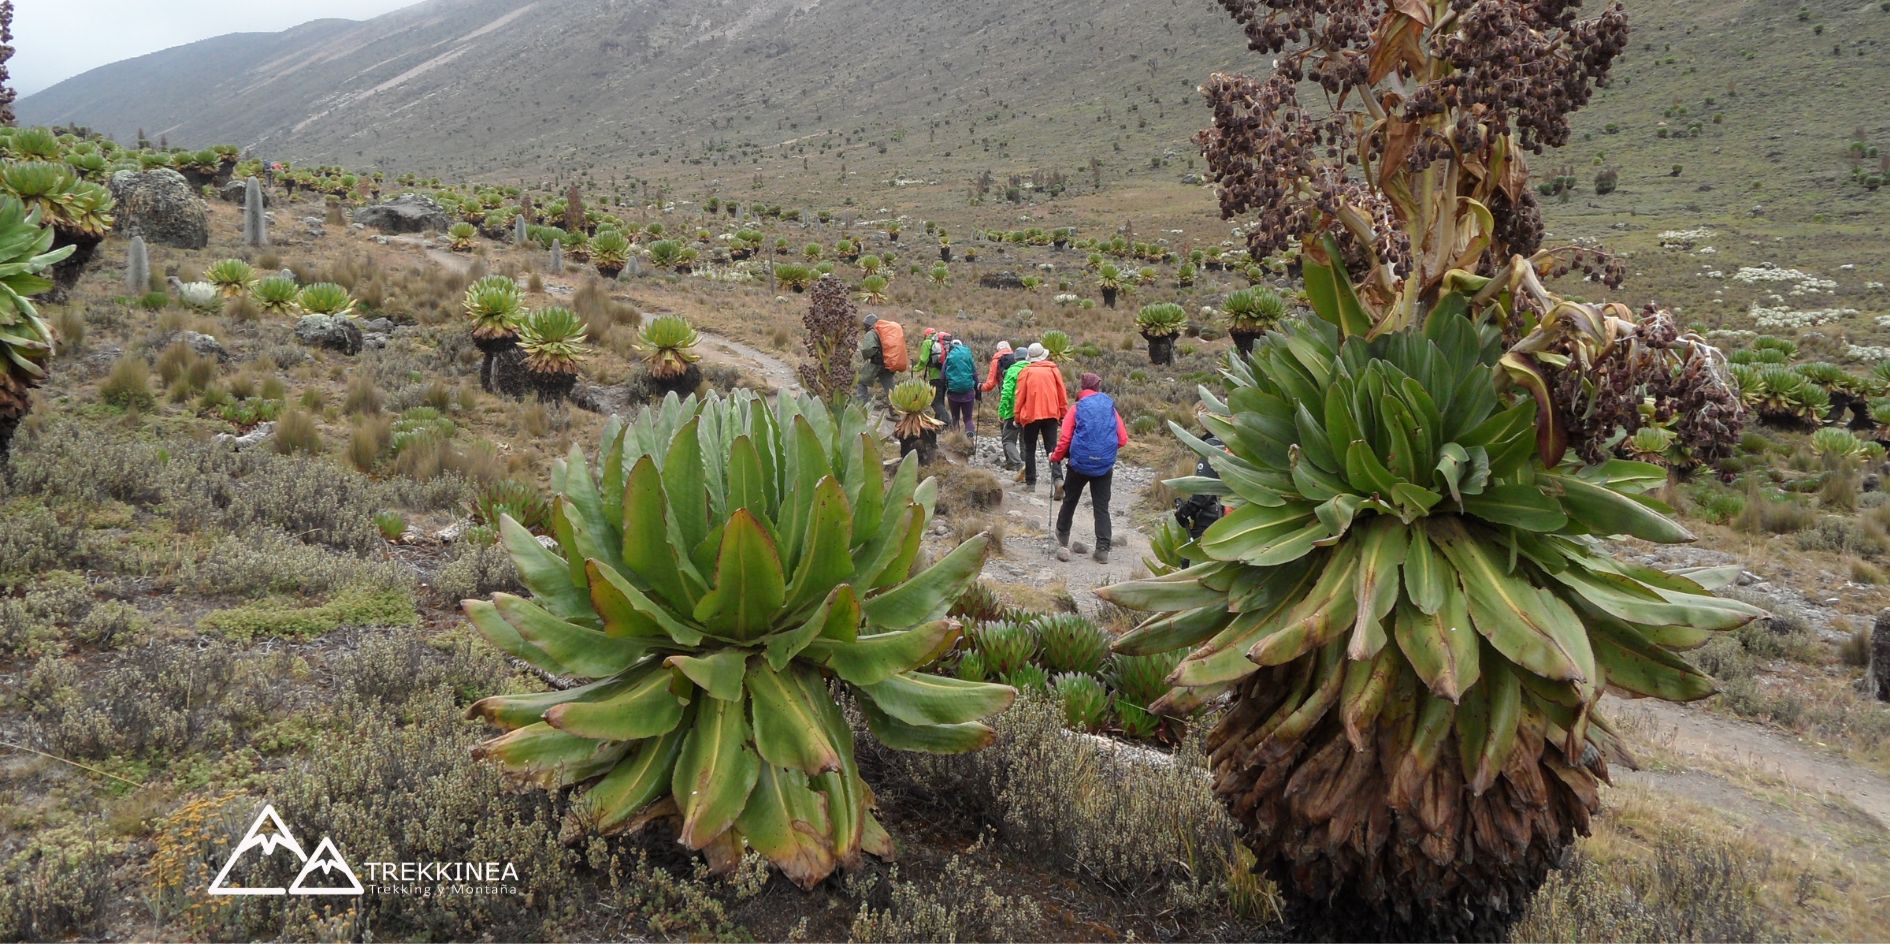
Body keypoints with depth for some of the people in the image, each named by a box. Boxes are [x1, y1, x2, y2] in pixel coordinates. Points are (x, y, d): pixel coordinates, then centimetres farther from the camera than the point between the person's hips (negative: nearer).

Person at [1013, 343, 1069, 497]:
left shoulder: (1026, 372, -2)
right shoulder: (1053, 369, 4)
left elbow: (1020, 396, -1)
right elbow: (1062, 393, 5)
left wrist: (1018, 417, 7)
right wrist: (1063, 414, 13)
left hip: (1031, 414, -1)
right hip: (1051, 414, 2)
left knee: (1030, 449, 11)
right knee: (1051, 447, 2)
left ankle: (1030, 483, 11)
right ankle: (1058, 478, -19)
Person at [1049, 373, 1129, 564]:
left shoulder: (1076, 408, -3)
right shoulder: (1110, 407, 4)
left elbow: (1065, 438, -8)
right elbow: (1123, 439, 3)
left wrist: (1056, 457, 8)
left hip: (1080, 462, -1)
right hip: (1105, 465, 1)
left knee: (1070, 500, 18)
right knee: (1102, 507, 6)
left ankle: (1063, 539, 33)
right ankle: (1103, 550, 1)